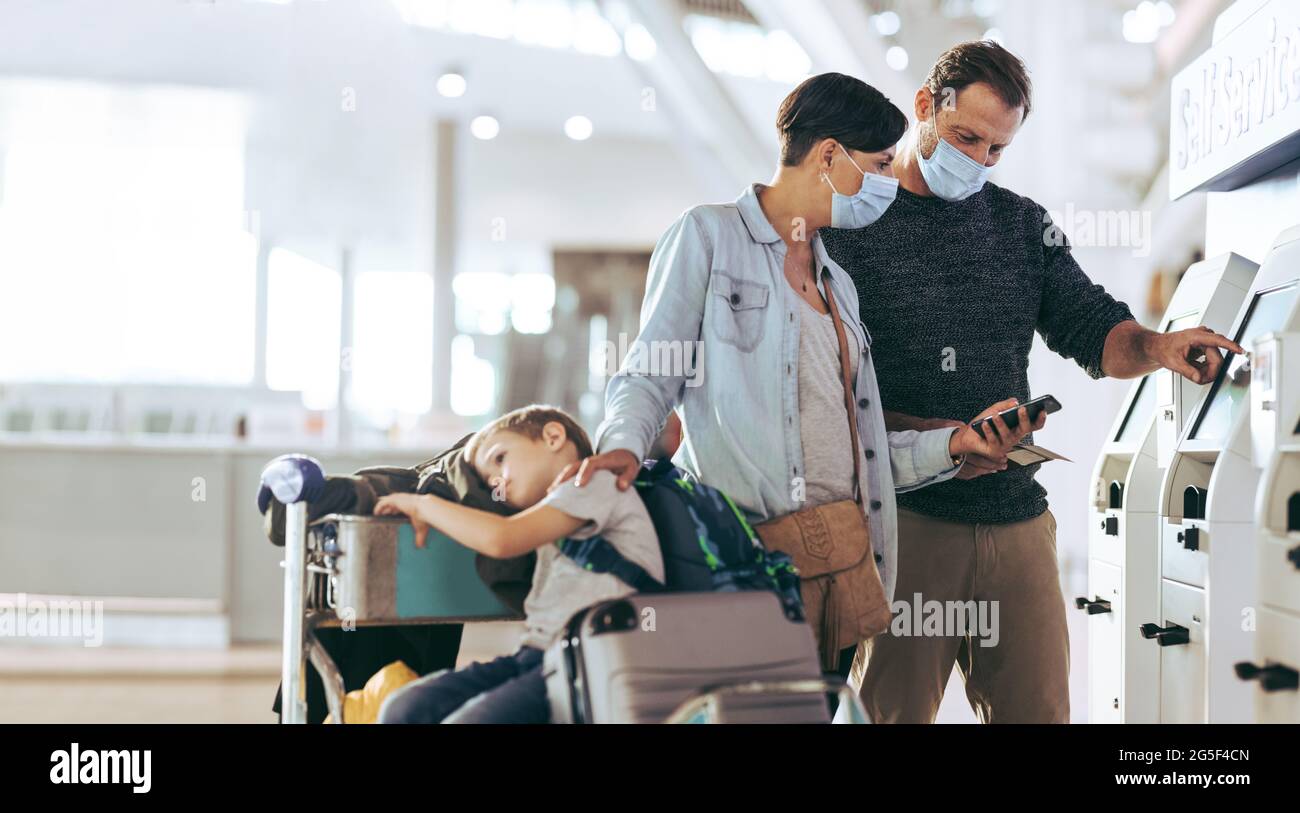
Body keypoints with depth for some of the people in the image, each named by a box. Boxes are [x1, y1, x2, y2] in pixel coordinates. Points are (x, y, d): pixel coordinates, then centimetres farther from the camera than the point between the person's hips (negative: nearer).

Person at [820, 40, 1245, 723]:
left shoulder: (1022, 223, 17)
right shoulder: (848, 222, -1)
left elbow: (1091, 327, 14)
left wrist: (1153, 347, -9)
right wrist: (922, 438, -19)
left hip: (1016, 517, 5)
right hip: (900, 515, -4)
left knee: (1040, 708, 4)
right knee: (893, 711, -1)